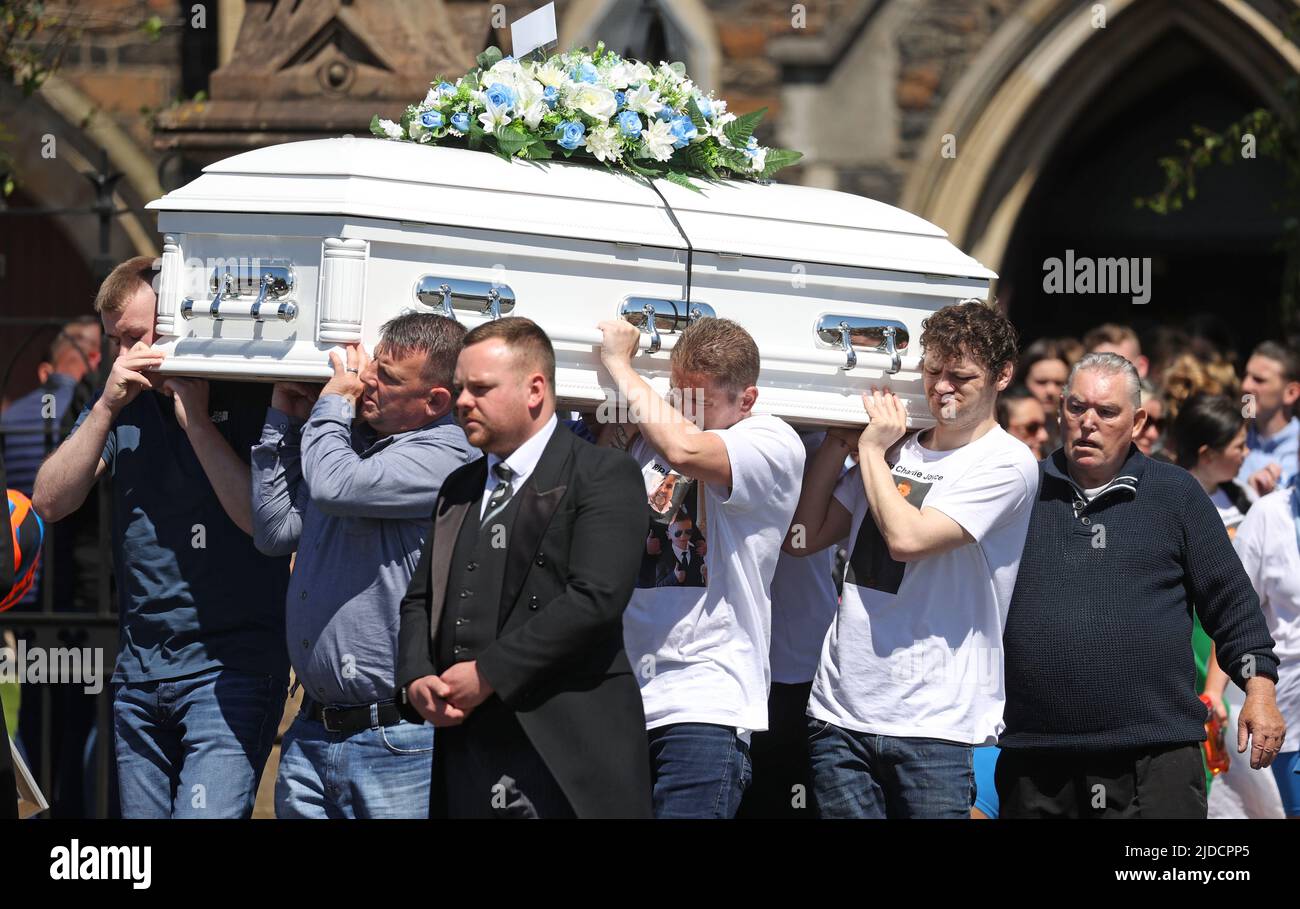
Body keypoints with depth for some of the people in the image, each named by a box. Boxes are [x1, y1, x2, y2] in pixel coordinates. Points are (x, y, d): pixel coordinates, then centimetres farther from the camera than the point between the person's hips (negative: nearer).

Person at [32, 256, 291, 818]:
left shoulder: (253, 400, -6)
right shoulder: (125, 403, 10)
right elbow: (50, 503, 0)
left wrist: (195, 418, -17)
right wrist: (108, 407, -10)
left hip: (232, 667, -6)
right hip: (139, 670, 6)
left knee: (206, 814, -21)